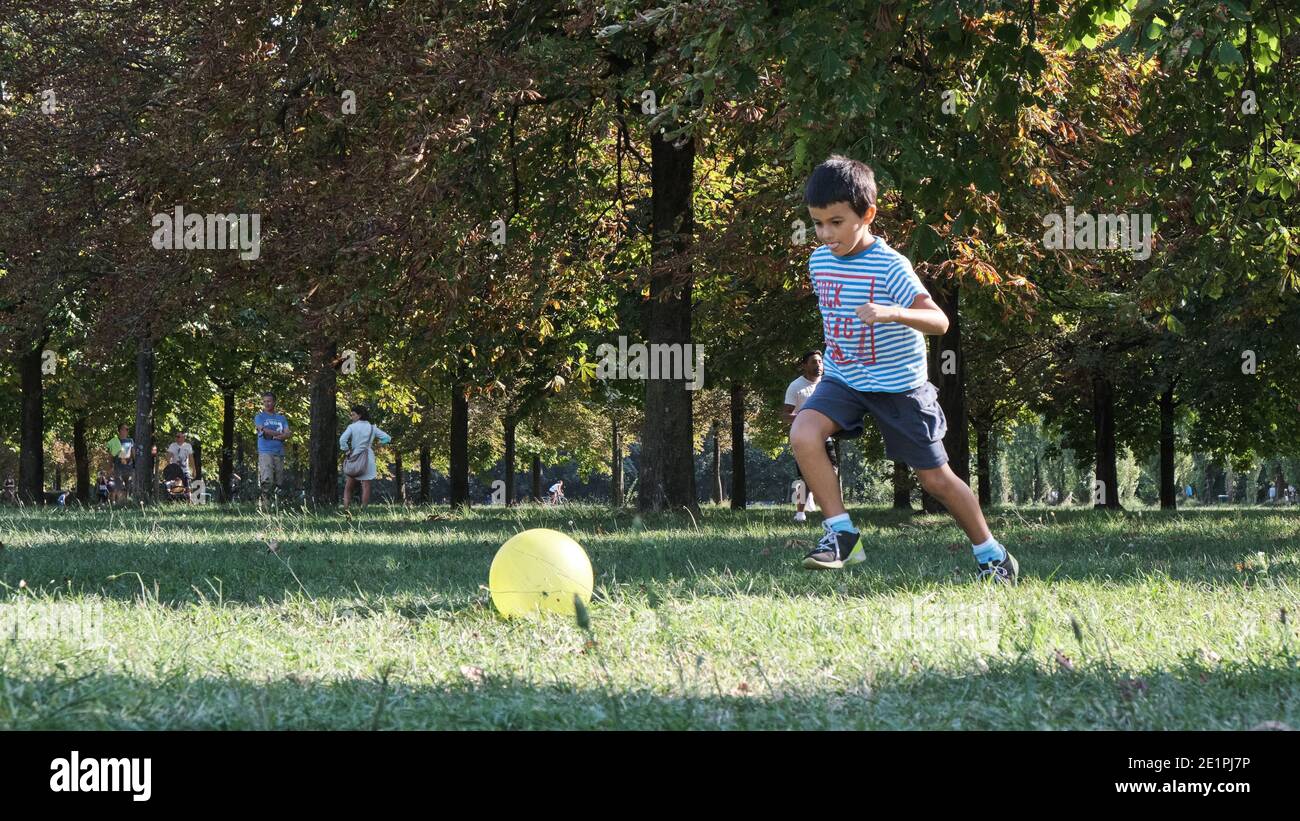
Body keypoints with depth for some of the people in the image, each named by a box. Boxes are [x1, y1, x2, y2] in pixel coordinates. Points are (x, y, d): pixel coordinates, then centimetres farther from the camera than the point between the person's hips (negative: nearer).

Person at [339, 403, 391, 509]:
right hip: (369, 459, 2)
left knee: (348, 487, 7)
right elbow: (387, 438, 6)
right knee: (366, 487, 0)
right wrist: (375, 446, 11)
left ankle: (345, 508, -7)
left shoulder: (352, 427, -3)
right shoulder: (372, 428, 6)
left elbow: (342, 440, -17)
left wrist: (347, 452, -6)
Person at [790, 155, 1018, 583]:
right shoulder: (819, 262, -1)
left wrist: (892, 313, -46)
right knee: (803, 434, -24)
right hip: (843, 380, 5)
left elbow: (939, 321, -30)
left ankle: (991, 553, 24)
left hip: (898, 384, -5)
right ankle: (842, 534, -14)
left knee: (935, 476, 4)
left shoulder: (890, 266, -20)